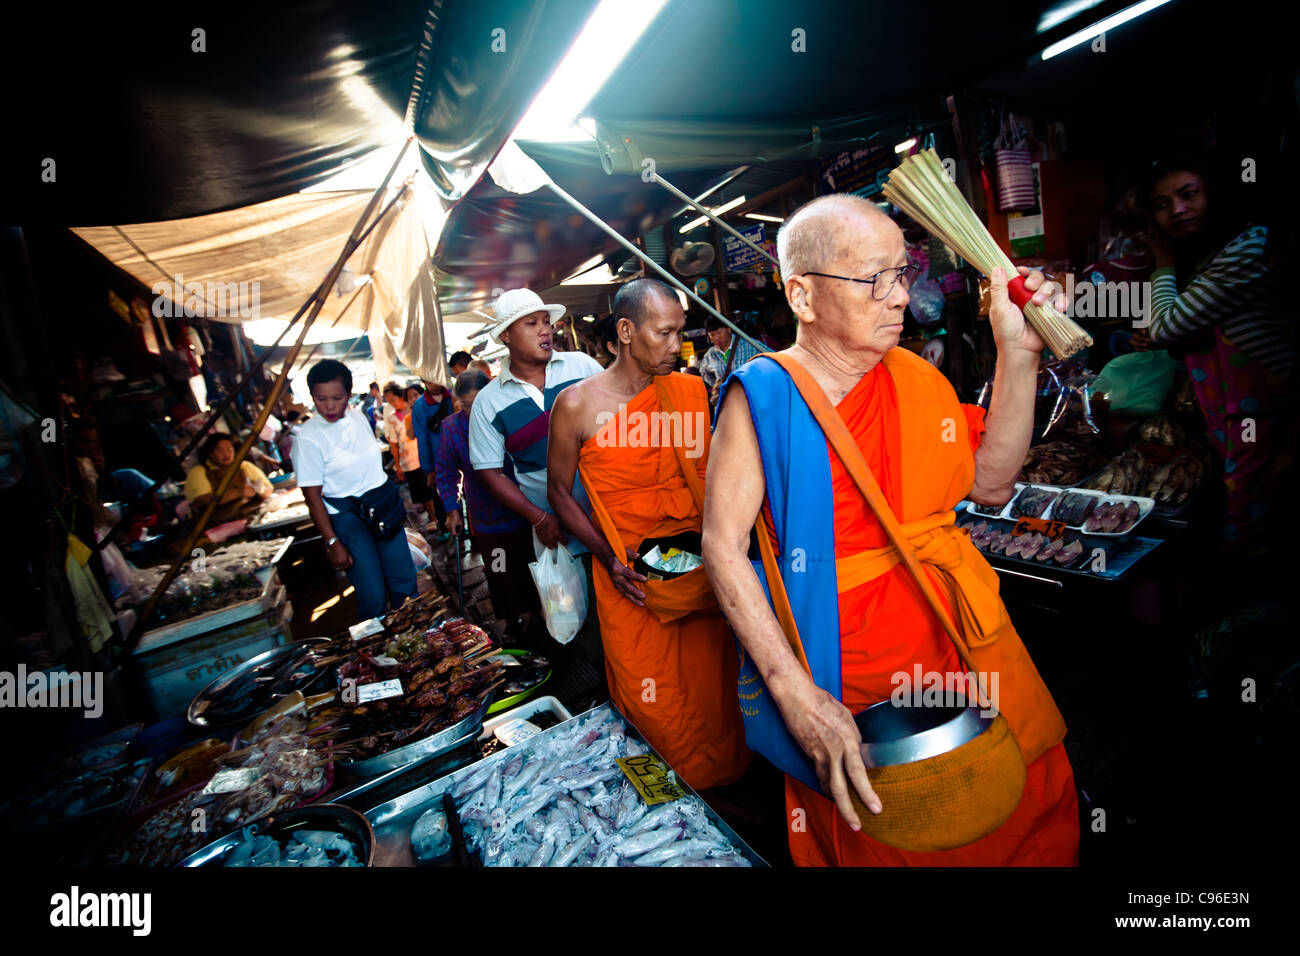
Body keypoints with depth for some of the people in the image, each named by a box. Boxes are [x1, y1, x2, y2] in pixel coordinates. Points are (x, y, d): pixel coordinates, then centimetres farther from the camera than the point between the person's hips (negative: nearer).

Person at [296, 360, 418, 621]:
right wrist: (332, 543, -14)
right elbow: (313, 497, -12)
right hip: (347, 516, -5)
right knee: (373, 596, -7)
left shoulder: (359, 416, 2)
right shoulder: (308, 437, -14)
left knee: (405, 582, 10)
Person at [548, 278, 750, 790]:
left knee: (711, 682, 15)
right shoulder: (577, 404, -10)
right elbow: (560, 490, -2)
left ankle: (726, 778, 42)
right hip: (628, 576, -3)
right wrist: (609, 558, -12)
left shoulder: (689, 391, 0)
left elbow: (705, 470, 10)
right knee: (649, 695, 9)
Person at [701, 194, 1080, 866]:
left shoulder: (917, 380, 5)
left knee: (1033, 810, 17)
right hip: (838, 697, -5)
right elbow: (723, 546, -17)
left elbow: (990, 483, 6)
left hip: (946, 654, 6)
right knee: (866, 843, 12)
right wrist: (794, 692, -24)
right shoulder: (761, 396, -14)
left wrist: (1018, 356, -4)